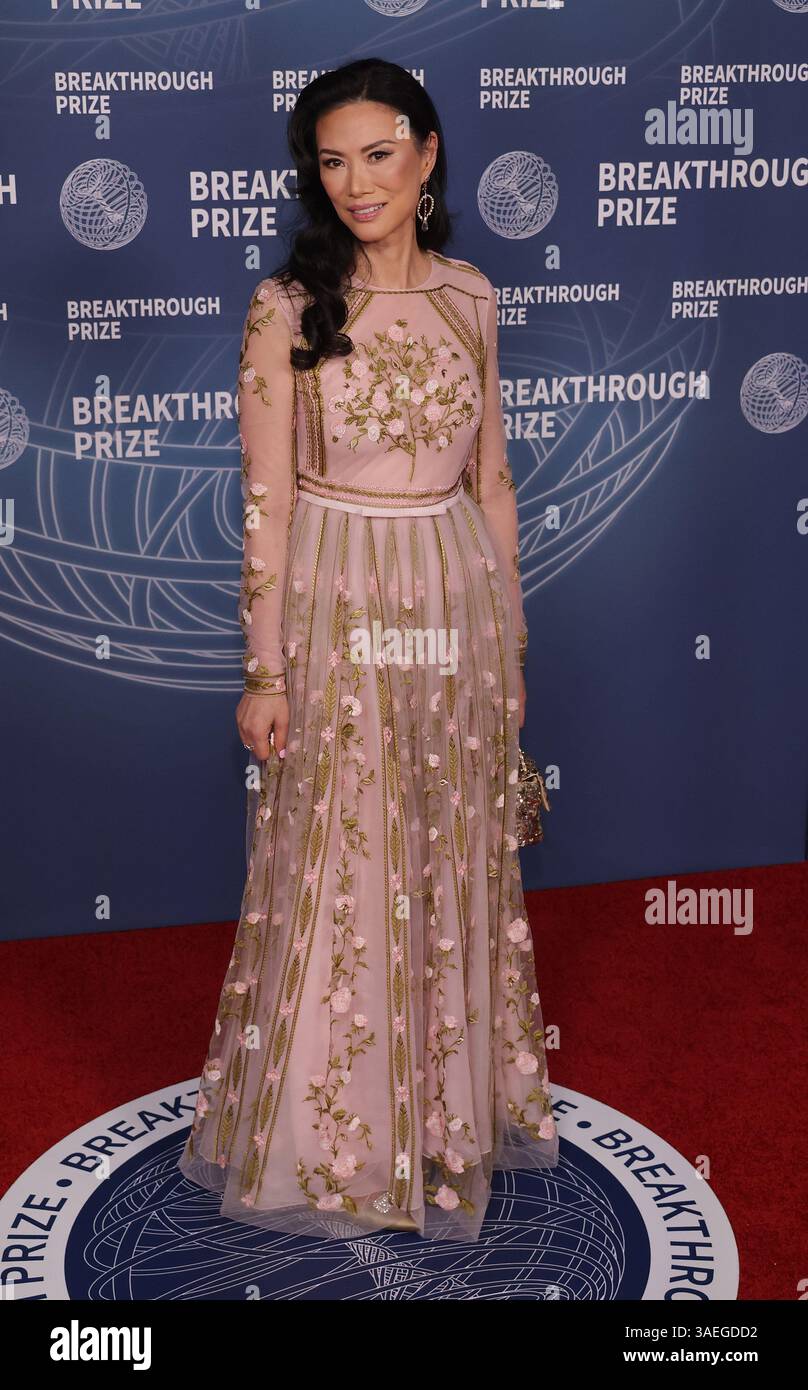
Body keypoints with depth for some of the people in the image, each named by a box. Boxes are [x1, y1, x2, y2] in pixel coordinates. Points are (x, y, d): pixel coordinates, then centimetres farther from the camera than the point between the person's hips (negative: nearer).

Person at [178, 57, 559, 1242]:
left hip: (456, 606, 4)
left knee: (457, 869, 14)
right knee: (337, 878, 6)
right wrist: (264, 670, -10)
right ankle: (328, 1144, 25)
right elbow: (266, 500, -8)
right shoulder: (286, 308, -6)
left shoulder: (470, 297, 5)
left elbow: (492, 480, 10)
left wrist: (511, 640, 10)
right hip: (337, 612, -4)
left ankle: (455, 1110, 35)